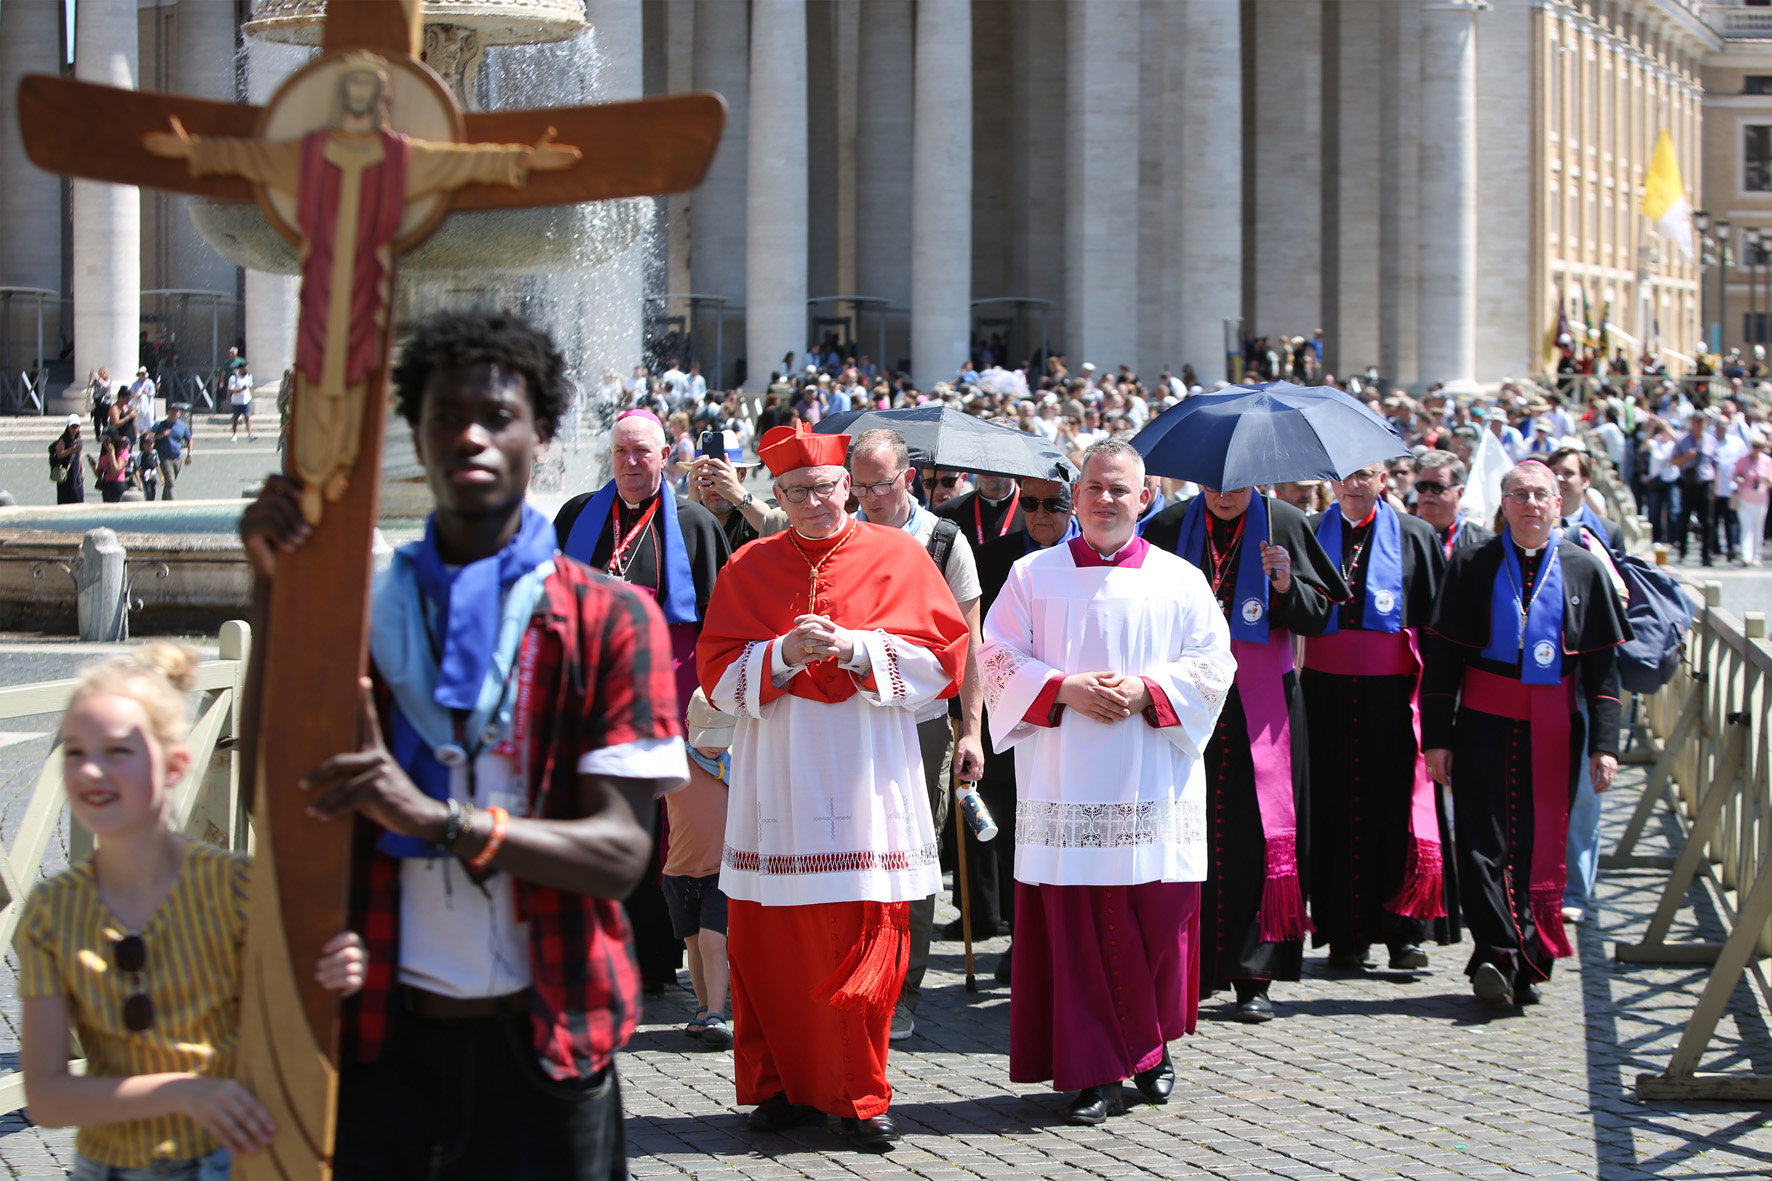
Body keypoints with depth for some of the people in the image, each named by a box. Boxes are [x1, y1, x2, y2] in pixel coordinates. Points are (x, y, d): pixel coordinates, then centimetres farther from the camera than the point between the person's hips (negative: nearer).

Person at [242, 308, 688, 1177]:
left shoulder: (609, 620, -1)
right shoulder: (362, 609, 6)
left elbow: (621, 851, -11)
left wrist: (436, 818, -25)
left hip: (539, 1040, -1)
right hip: (385, 1035, 1)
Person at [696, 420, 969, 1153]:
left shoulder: (896, 557, 5)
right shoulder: (749, 569, 8)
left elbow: (945, 657, -1)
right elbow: (718, 674, 4)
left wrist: (856, 647, -13)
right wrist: (784, 654, -14)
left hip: (864, 781, -1)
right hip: (776, 781, 1)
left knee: (866, 949, -3)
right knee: (770, 946, 2)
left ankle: (859, 1096, 8)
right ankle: (783, 1087, 14)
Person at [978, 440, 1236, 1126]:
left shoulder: (1180, 582, 8)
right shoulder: (1033, 575, 7)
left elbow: (1212, 664, 4)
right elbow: (996, 657, 3)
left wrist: (1144, 690, -12)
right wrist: (1064, 689, -12)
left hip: (1154, 787, 1)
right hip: (1066, 785, 0)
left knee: (1157, 921, 2)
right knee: (1075, 928, -3)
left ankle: (1151, 1050, 22)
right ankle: (1094, 1076, 1)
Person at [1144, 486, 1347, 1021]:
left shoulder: (1283, 524, 2)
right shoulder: (1169, 527, 6)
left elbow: (1318, 617, 1)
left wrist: (1286, 584, -17)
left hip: (1261, 706, -1)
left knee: (1257, 835, -5)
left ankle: (1254, 977, -1)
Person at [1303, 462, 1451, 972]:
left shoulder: (1415, 537, 6)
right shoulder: (1309, 534, 10)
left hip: (1390, 694, -1)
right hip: (1326, 693, 2)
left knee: (1396, 810, -6)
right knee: (1334, 809, 2)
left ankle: (1402, 930, -3)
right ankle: (1343, 935, 7)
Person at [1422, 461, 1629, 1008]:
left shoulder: (1584, 570, 6)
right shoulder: (1473, 566, 4)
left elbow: (1603, 664, 5)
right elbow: (1442, 656, 3)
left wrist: (1604, 743, -3)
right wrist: (1436, 736, -4)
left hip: (1553, 730, 1)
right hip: (1485, 722, -1)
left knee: (1540, 845, 2)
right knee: (1484, 844, -9)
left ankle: (1528, 965, 11)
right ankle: (1497, 955, -11)